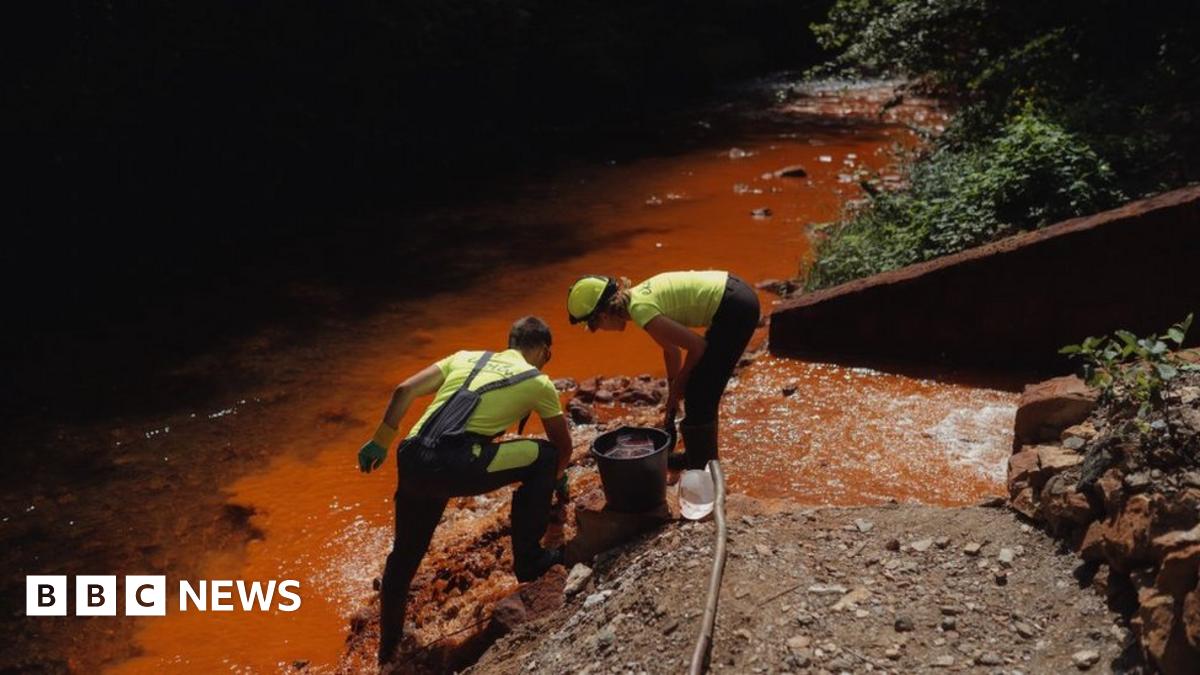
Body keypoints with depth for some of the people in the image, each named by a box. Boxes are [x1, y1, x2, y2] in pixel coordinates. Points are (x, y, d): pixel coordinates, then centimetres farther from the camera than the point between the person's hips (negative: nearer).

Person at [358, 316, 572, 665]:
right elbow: (563, 446, 30)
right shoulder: (538, 383, 17)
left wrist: (380, 443, 19)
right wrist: (557, 479, 49)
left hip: (413, 462, 5)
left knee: (405, 554, 26)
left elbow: (404, 391, 16)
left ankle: (388, 645, 37)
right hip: (458, 466, -5)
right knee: (544, 456, 15)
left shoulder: (466, 357, 26)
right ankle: (529, 559, 22)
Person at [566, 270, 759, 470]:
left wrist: (678, 384, 1)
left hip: (735, 309, -9)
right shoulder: (637, 296, 7)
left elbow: (697, 346, -15)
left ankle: (701, 469, 16)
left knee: (699, 395, 2)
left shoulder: (641, 310, -19)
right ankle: (701, 459, 36)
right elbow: (672, 348, 18)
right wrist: (674, 394, 24)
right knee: (701, 392, 19)